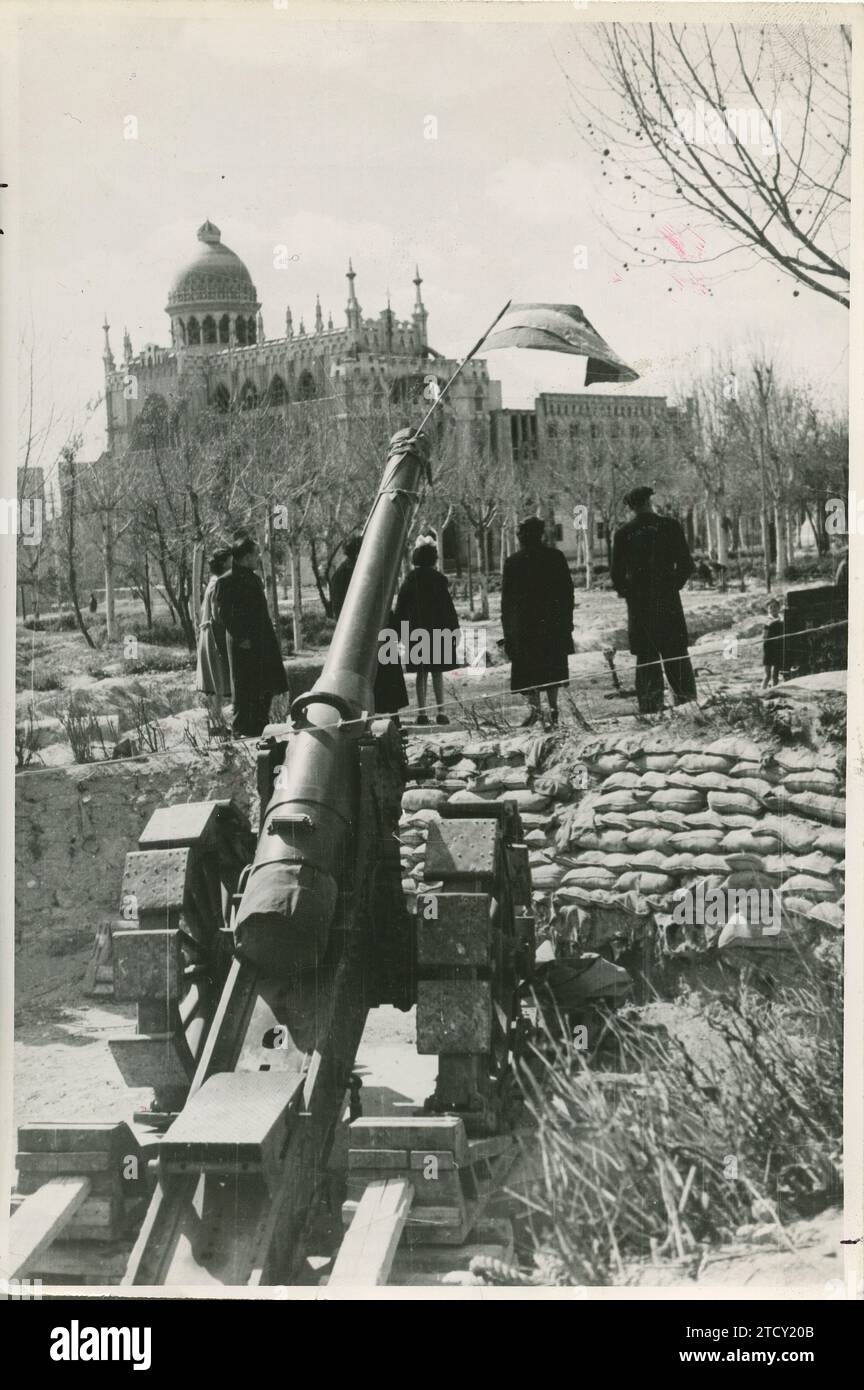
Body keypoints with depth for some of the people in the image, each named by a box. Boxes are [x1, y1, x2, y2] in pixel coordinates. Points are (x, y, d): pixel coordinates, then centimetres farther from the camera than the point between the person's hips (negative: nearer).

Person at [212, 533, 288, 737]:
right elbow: (220, 614, -14)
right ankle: (240, 728, 7)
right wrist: (240, 637, -17)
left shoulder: (254, 578, 14)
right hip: (242, 644, -8)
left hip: (261, 642, 8)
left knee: (265, 688, 10)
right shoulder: (227, 582, -11)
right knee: (243, 688, -2)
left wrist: (270, 637, 14)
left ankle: (257, 727, 20)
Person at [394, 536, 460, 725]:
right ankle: (441, 712, -3)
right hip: (437, 632, -2)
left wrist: (398, 632, 11)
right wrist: (454, 631, -1)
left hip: (416, 633, 2)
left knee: (421, 674, 8)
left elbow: (400, 610, 3)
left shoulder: (410, 580, 1)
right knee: (437, 673, 3)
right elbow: (448, 607, -7)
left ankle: (422, 712, 6)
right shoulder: (438, 579, -9)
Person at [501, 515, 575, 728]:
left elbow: (506, 598, 0)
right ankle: (553, 707, 7)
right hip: (553, 622, 1)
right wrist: (567, 620, 10)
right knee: (552, 664, 11)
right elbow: (568, 590, 4)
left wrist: (507, 631, 4)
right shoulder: (555, 557, 2)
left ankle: (534, 705, -14)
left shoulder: (513, 562, -1)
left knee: (527, 666, 1)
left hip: (523, 623, -1)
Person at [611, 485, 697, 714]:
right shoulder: (669, 526, -2)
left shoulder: (623, 533, -1)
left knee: (645, 658, 4)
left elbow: (617, 573, 0)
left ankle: (650, 708, 0)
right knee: (676, 656, 6)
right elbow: (686, 565, -2)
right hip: (668, 600, 0)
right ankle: (687, 702, 3)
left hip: (638, 603, 0)